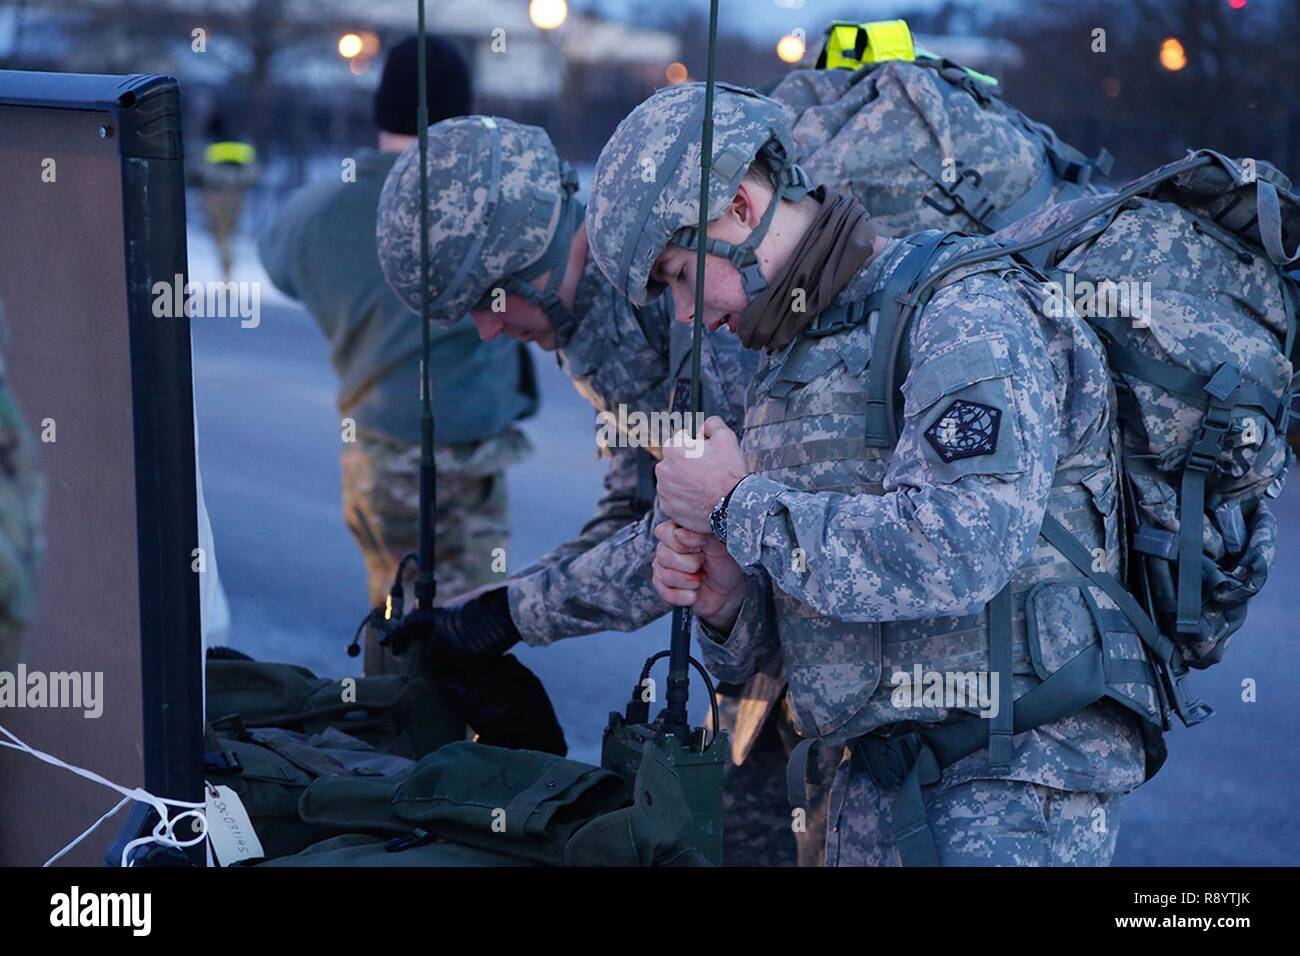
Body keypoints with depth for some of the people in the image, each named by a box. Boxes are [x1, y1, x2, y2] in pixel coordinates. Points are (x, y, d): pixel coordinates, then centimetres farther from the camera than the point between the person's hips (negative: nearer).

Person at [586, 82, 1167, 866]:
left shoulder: (967, 313, -12)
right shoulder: (787, 366, 15)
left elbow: (959, 553, -28)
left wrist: (739, 505, -17)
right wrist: (728, 603, -4)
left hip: (1015, 783, -8)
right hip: (877, 778, 8)